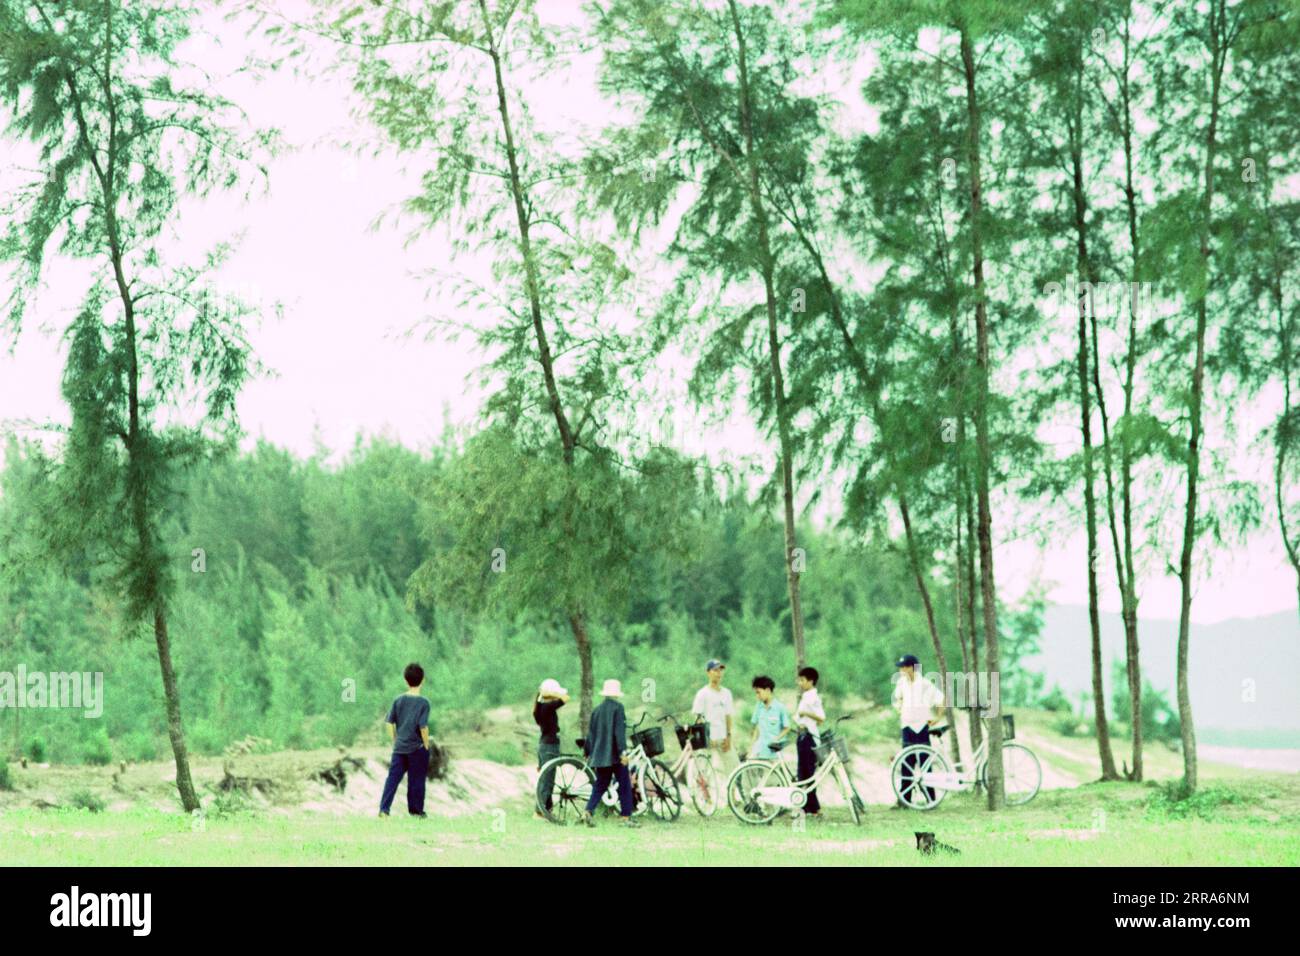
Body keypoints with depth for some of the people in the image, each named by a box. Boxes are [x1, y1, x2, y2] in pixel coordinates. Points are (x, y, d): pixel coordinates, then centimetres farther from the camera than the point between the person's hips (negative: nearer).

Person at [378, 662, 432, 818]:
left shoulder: (399, 700, 1)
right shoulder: (423, 702, -11)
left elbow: (390, 723, 4)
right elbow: (423, 727, -16)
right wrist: (427, 745, -4)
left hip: (399, 747, 3)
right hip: (417, 748, -3)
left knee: (393, 777, 4)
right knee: (416, 780, 8)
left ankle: (384, 809, -5)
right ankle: (416, 810, 16)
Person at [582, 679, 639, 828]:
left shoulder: (597, 709, 10)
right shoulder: (617, 707, -8)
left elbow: (590, 733, 14)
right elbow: (619, 731, -17)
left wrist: (589, 753, 22)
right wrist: (623, 752, -19)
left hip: (599, 755, 6)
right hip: (614, 754, -6)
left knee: (600, 786, 10)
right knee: (624, 786, 3)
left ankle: (588, 811, -7)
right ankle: (626, 817, 3)